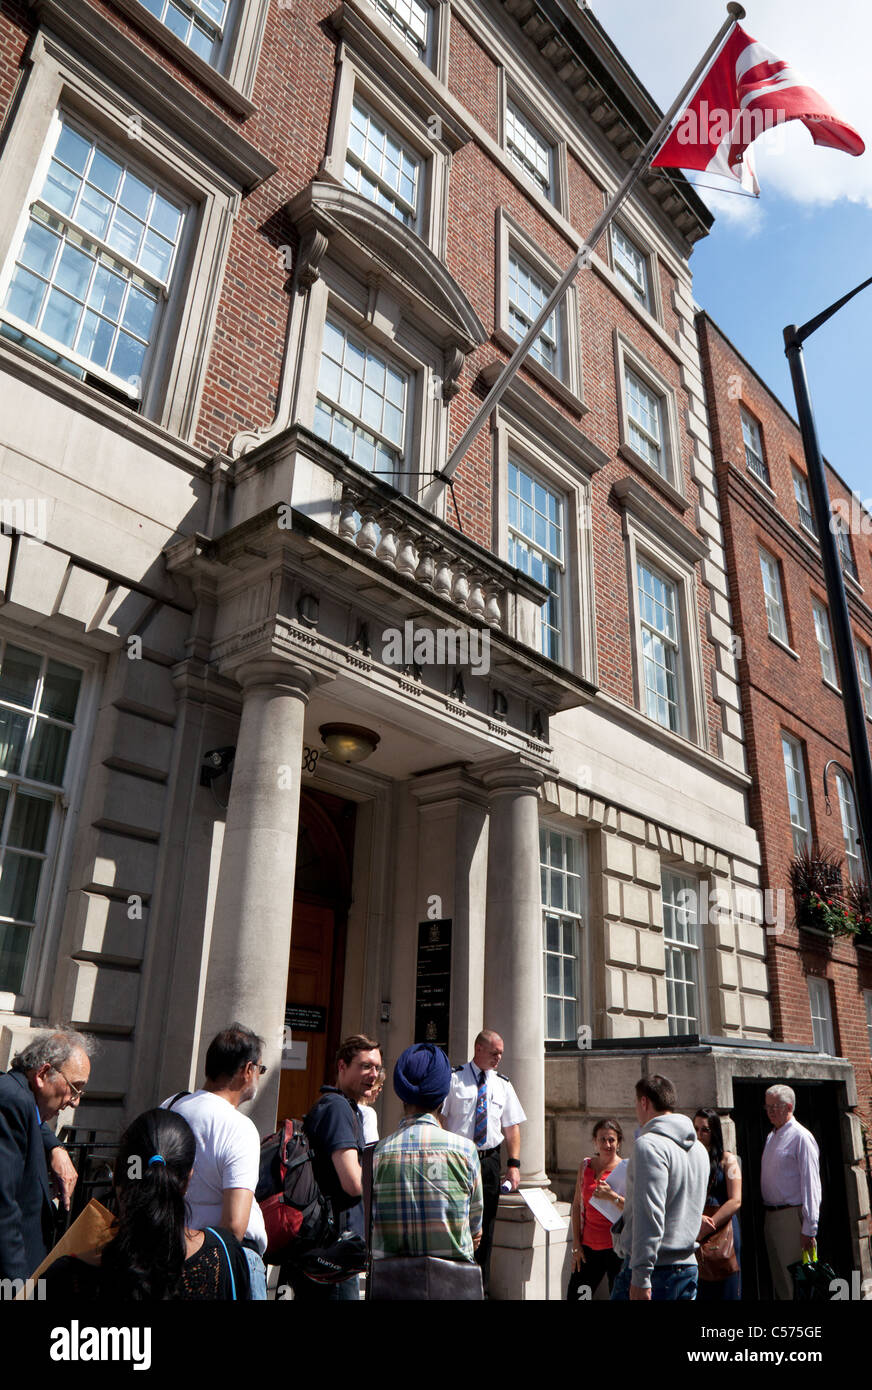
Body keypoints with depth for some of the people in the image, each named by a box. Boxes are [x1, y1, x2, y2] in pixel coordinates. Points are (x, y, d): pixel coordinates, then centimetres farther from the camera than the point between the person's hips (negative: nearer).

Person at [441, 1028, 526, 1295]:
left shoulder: (503, 1085, 9)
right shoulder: (454, 1079, -3)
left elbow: (512, 1127, 10)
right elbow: (438, 1118, -5)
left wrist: (513, 1164, 0)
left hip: (489, 1160, 4)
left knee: (485, 1228, 8)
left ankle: (480, 1289, 20)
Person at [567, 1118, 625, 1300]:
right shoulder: (585, 1166, 7)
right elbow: (577, 1206, 11)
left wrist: (612, 1196, -25)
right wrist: (576, 1245, 7)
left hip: (617, 1246, -3)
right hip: (588, 1246, 4)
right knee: (574, 1296, 3)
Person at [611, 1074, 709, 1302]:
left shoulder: (649, 1144, -14)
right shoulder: (698, 1148, 12)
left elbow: (650, 1215, -21)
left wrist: (640, 1276, -20)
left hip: (655, 1267, -8)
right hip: (688, 1267, 8)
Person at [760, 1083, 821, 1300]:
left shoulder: (801, 1137, -11)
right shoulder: (771, 1137, 15)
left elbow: (810, 1184, -16)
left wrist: (809, 1229, -18)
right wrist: (767, 1214, 12)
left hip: (792, 1216, -8)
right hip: (770, 1216, 8)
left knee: (794, 1278, -3)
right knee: (778, 1277, 14)